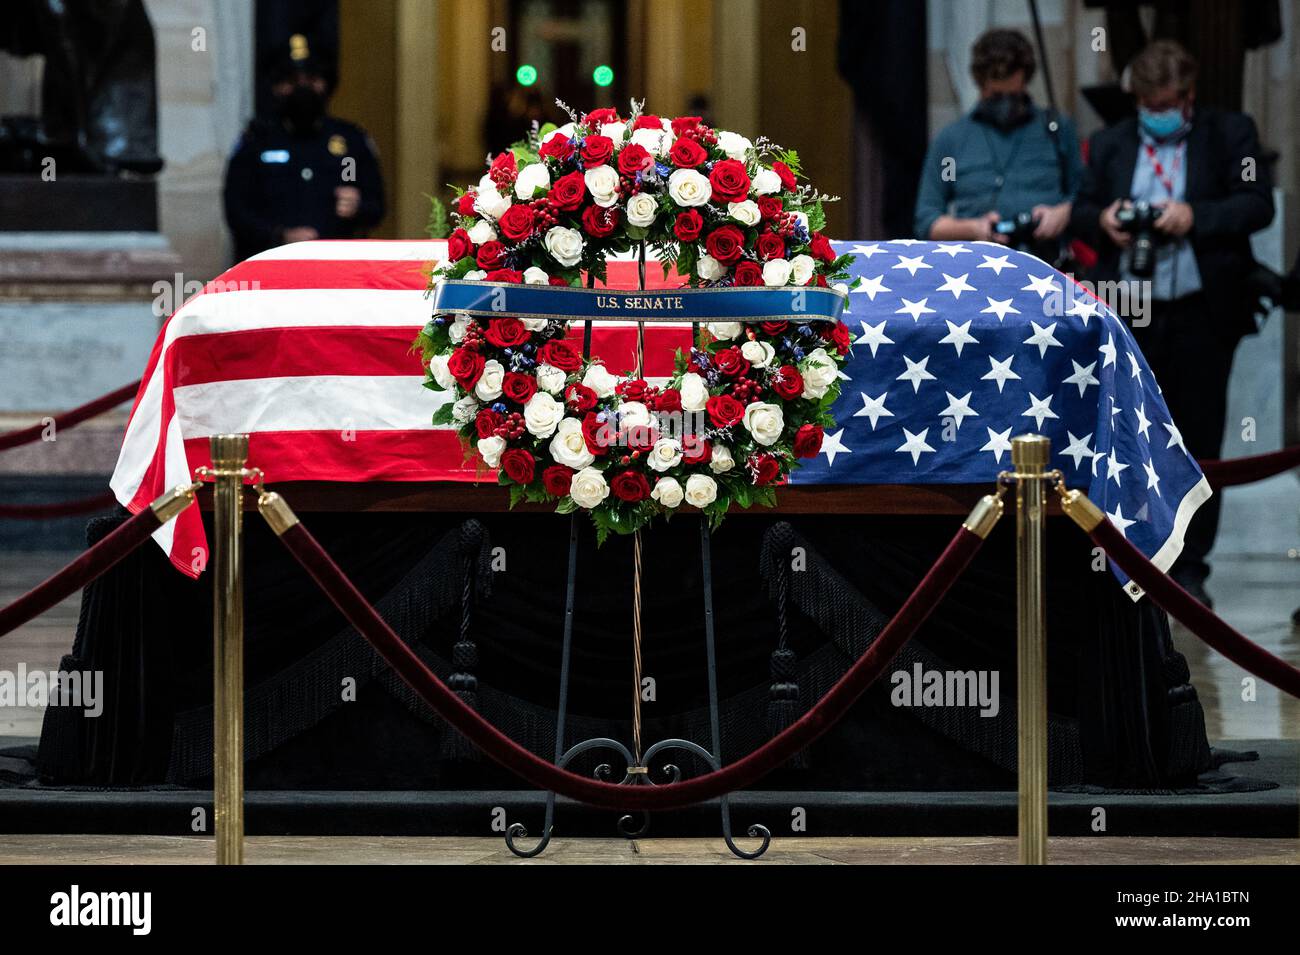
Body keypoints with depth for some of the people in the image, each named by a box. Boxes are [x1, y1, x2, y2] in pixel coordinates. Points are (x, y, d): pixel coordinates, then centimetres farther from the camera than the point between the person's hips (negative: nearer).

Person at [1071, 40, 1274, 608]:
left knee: (1198, 443, 3)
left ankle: (1190, 569, 10)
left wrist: (1195, 217, -20)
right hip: (1130, 318, 2)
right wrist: (1102, 221, -10)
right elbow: (1080, 212, 13)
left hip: (1202, 314, -2)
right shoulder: (1108, 145, 12)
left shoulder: (1229, 135, 4)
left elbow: (1257, 204, -5)